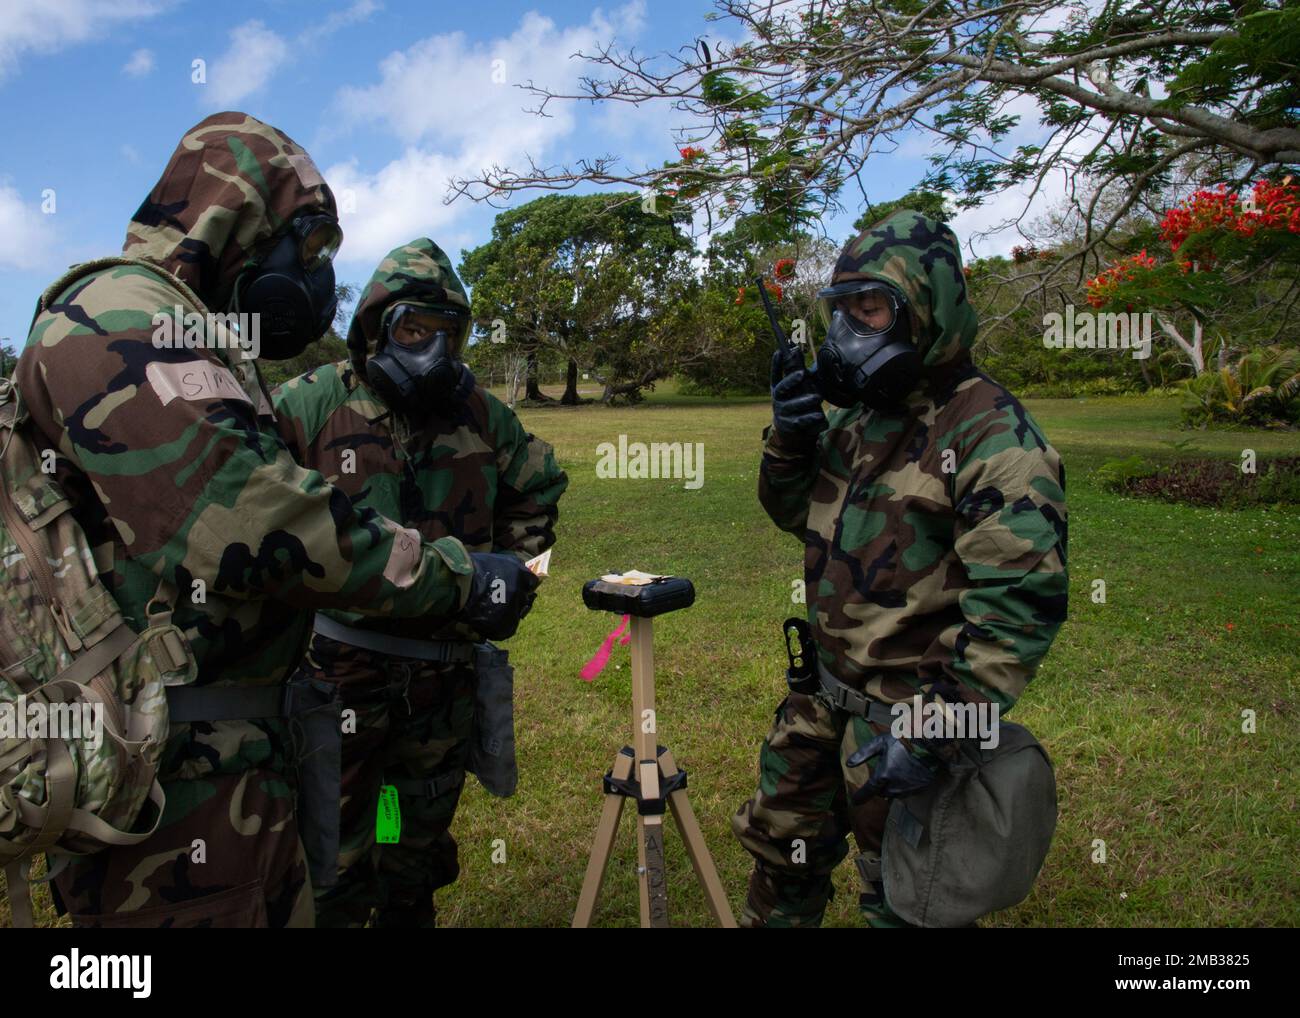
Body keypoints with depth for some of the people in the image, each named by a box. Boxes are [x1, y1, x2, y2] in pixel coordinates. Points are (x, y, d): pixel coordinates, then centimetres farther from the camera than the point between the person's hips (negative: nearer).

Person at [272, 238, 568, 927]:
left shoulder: (482, 414, 2)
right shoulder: (312, 403, -9)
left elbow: (540, 489, 18)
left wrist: (508, 565, 8)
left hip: (446, 661, 4)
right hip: (341, 667, -4)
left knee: (423, 835, 22)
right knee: (336, 849, 5)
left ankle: (410, 915, 44)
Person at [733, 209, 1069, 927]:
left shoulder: (990, 435, -20)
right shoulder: (858, 418, 5)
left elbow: (1021, 604, -25)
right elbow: (795, 513, 16)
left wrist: (935, 732, -27)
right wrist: (791, 436, -4)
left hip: (908, 712, -7)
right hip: (825, 694, 7)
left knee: (901, 900, 14)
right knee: (780, 842, 22)